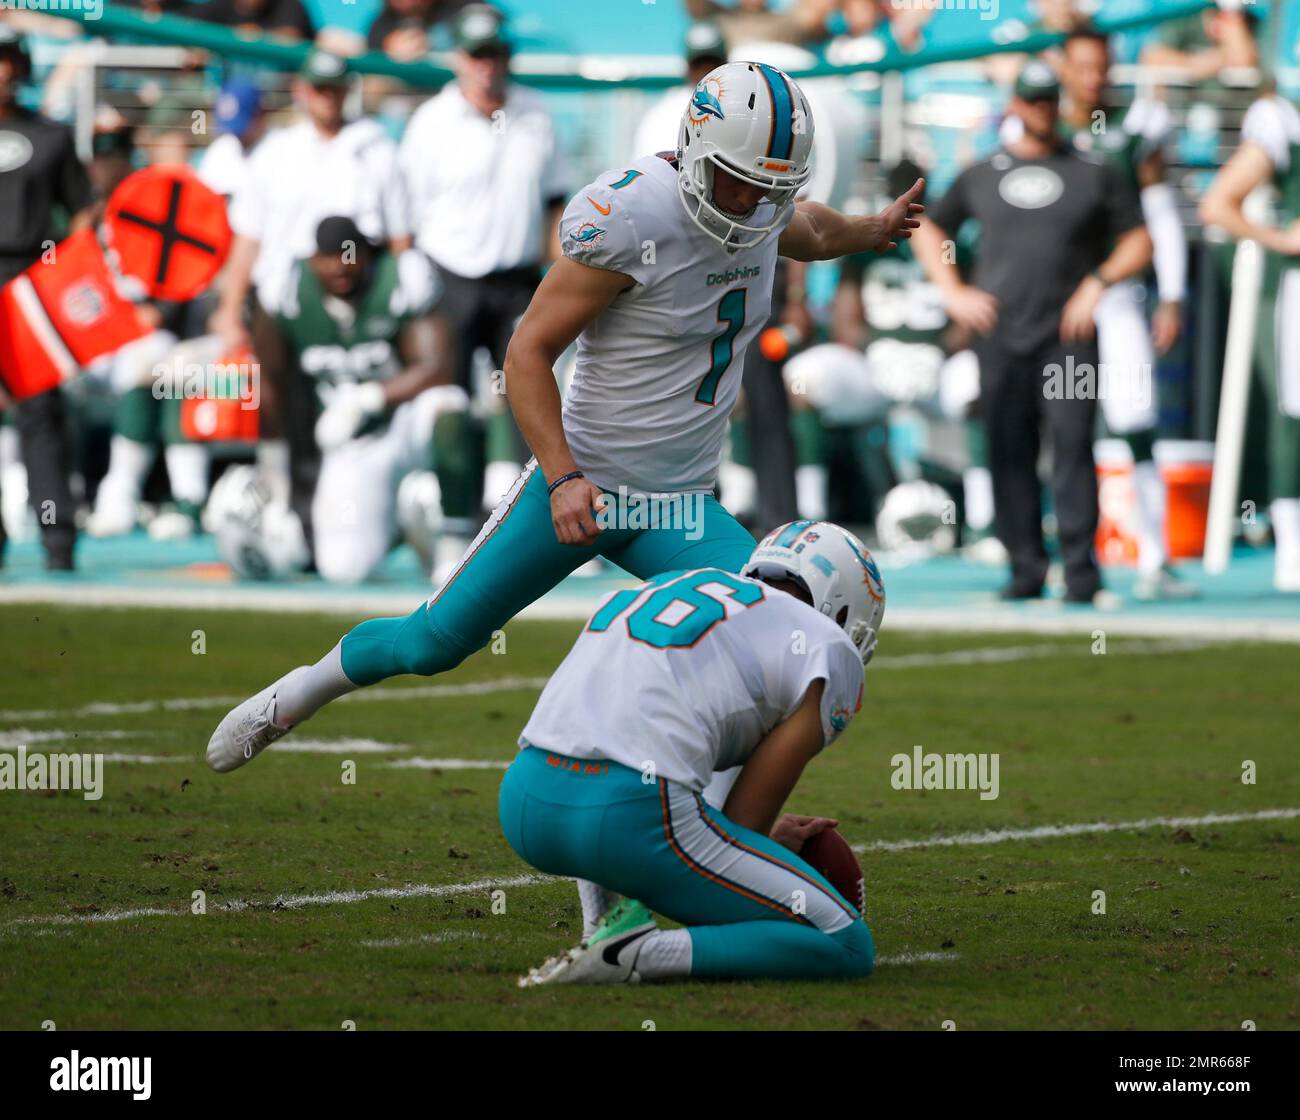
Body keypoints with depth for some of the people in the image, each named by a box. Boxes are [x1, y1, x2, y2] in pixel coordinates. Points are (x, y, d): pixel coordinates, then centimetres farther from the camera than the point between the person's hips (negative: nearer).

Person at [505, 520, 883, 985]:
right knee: (847, 947, 6)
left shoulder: (657, 588, 29)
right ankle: (636, 955, -11)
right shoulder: (828, 652, 11)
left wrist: (761, 839, 43)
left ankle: (609, 916, 16)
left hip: (524, 806, 6)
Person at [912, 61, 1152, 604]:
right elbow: (929, 230, 24)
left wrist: (1099, 281, -6)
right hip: (1000, 335, 3)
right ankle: (1025, 568, 7)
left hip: (1068, 334, -3)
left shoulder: (1094, 172, 10)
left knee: (1072, 445, -13)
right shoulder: (983, 175, 15)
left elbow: (1139, 240, 10)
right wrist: (953, 292, 11)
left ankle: (1080, 569, -14)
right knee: (1008, 453, 1)